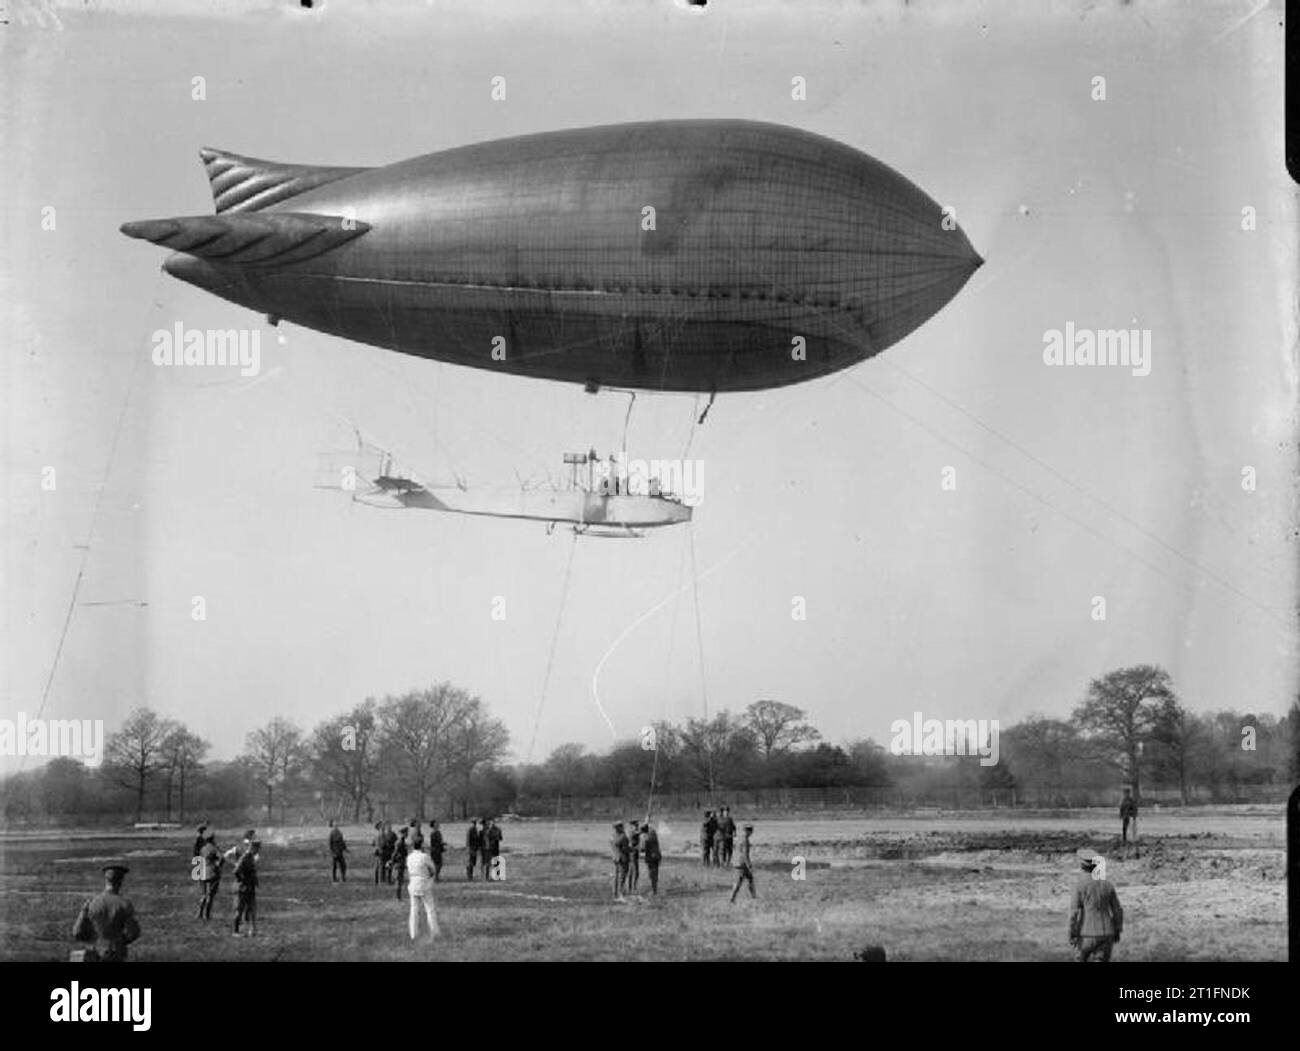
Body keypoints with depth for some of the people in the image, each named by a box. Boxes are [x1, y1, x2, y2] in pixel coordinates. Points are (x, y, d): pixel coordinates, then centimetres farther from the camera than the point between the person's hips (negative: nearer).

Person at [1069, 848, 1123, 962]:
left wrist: (1072, 935, -6)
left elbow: (1074, 912, -13)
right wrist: (1118, 931, 19)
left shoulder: (1080, 885, -10)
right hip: (1106, 934, 3)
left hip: (1088, 935, -3)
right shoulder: (1108, 884, 3)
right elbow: (1117, 910, 7)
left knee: (1082, 960, 22)